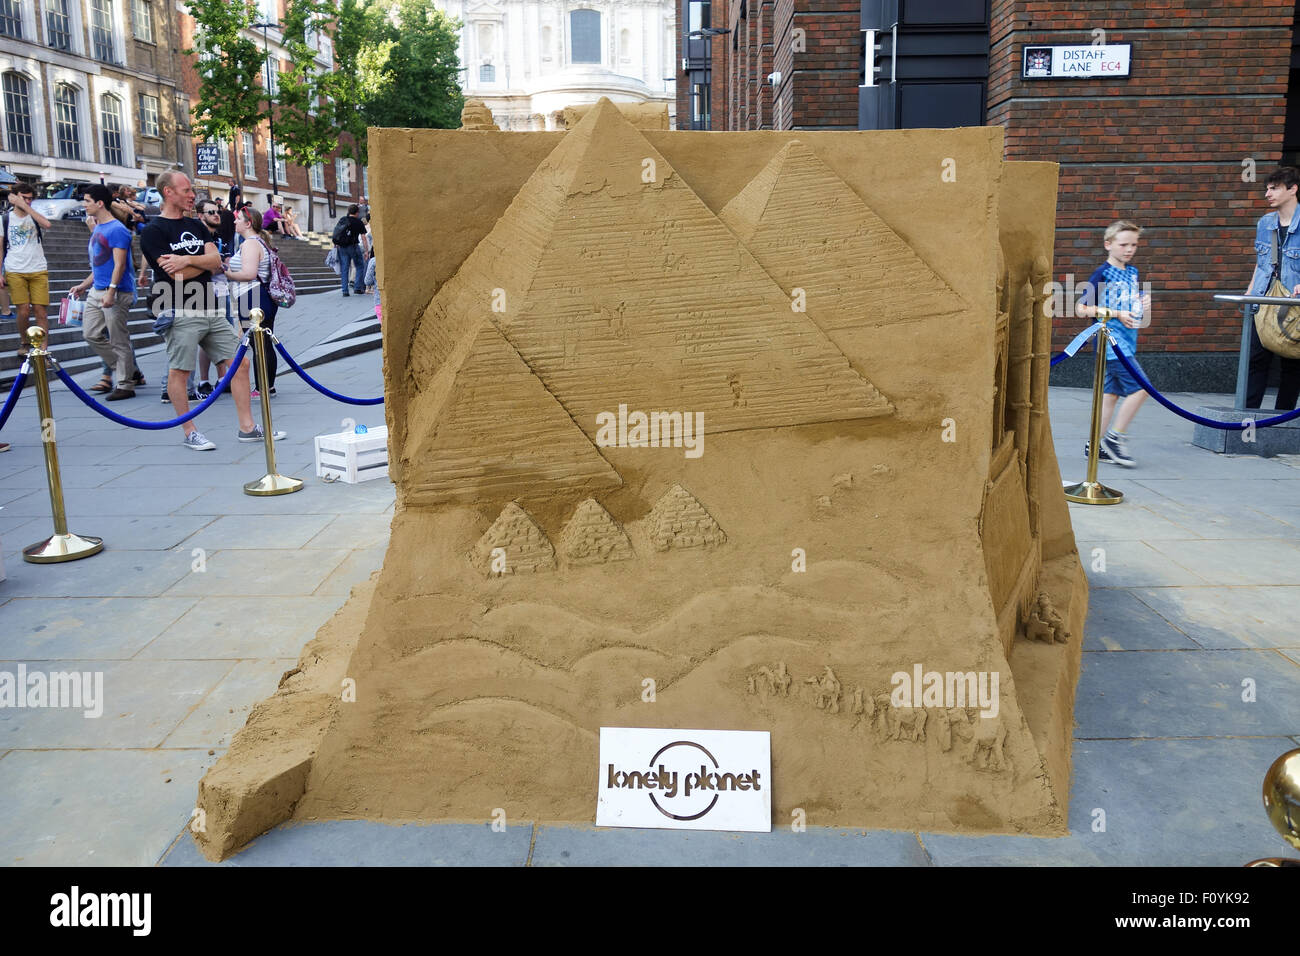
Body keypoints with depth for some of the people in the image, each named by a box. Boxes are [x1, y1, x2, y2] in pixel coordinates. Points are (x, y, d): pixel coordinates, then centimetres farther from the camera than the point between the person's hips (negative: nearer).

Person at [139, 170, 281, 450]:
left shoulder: (195, 226, 17)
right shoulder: (153, 232, -5)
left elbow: (215, 259, 4)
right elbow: (178, 274, -15)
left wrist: (187, 260, -12)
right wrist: (203, 261, 1)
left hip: (209, 309, 7)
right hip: (180, 313, -7)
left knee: (240, 362, 3)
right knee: (179, 371, -1)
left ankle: (247, 427, 9)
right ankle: (190, 433, 11)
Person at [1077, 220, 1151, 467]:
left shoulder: (1133, 273, 15)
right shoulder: (1102, 274, -8)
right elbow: (1083, 309, -12)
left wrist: (1144, 305, 2)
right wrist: (1116, 314, -16)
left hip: (1128, 341, 8)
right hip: (1111, 340, -8)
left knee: (1112, 392, 9)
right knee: (1140, 388, -14)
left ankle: (1096, 445, 15)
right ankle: (1115, 437, -4)